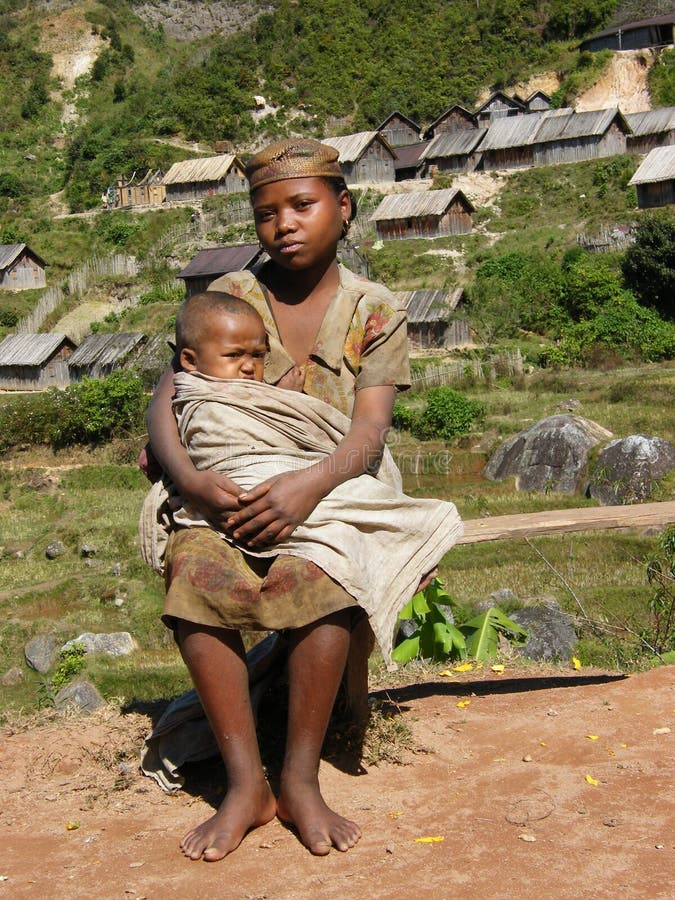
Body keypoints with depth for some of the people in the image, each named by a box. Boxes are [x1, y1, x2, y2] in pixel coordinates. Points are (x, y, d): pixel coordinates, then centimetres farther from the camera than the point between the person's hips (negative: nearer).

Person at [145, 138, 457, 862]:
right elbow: (166, 399, -1)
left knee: (319, 578, -36)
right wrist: (188, 478, -23)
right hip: (223, 502, 1)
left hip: (326, 500, -1)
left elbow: (370, 431, -10)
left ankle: (300, 781, -22)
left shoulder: (376, 314, 3)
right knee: (196, 574, -33)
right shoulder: (227, 297, 6)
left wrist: (311, 484, -32)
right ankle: (245, 785, -25)